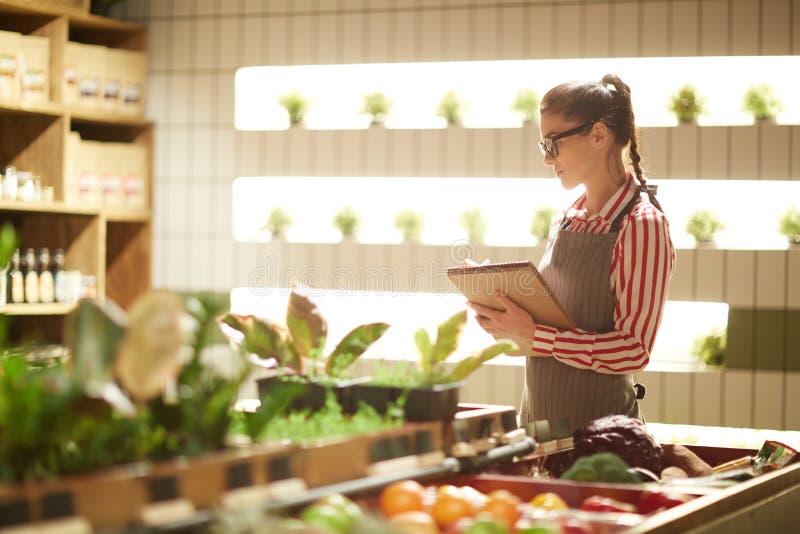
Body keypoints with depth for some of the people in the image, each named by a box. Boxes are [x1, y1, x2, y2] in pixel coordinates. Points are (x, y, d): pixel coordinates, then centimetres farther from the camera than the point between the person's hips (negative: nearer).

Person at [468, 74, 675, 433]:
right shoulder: (566, 222, 10)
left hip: (598, 421, -7)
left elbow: (634, 350, -19)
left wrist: (533, 334, -22)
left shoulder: (642, 225, -13)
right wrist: (509, 320, -1)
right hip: (538, 414, 7)